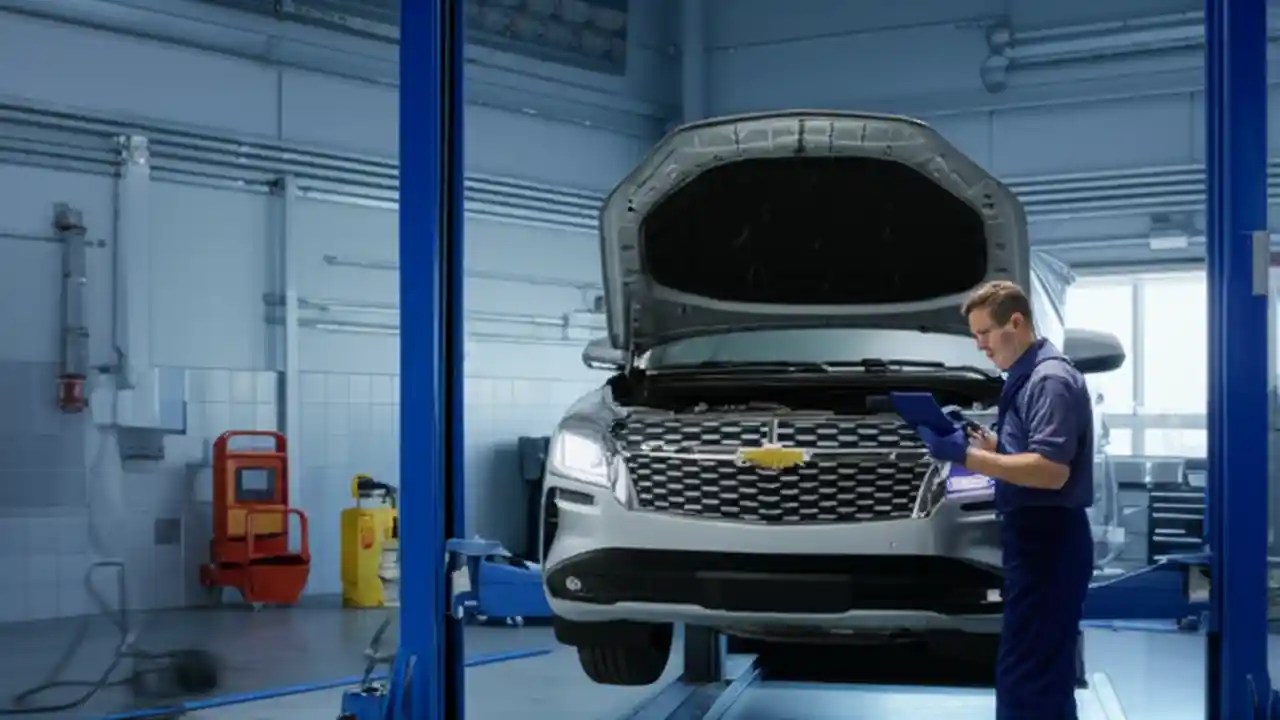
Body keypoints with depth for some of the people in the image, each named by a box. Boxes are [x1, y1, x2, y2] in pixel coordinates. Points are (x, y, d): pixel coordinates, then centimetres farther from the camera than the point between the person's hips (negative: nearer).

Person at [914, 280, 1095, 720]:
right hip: (1033, 536, 11)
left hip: (1047, 540, -11)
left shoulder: (1051, 379, -15)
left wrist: (967, 457, -24)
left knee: (1025, 674, -10)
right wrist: (979, 440, 8)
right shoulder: (1025, 378, 17)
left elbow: (1051, 470, -24)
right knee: (1046, 671, 15)